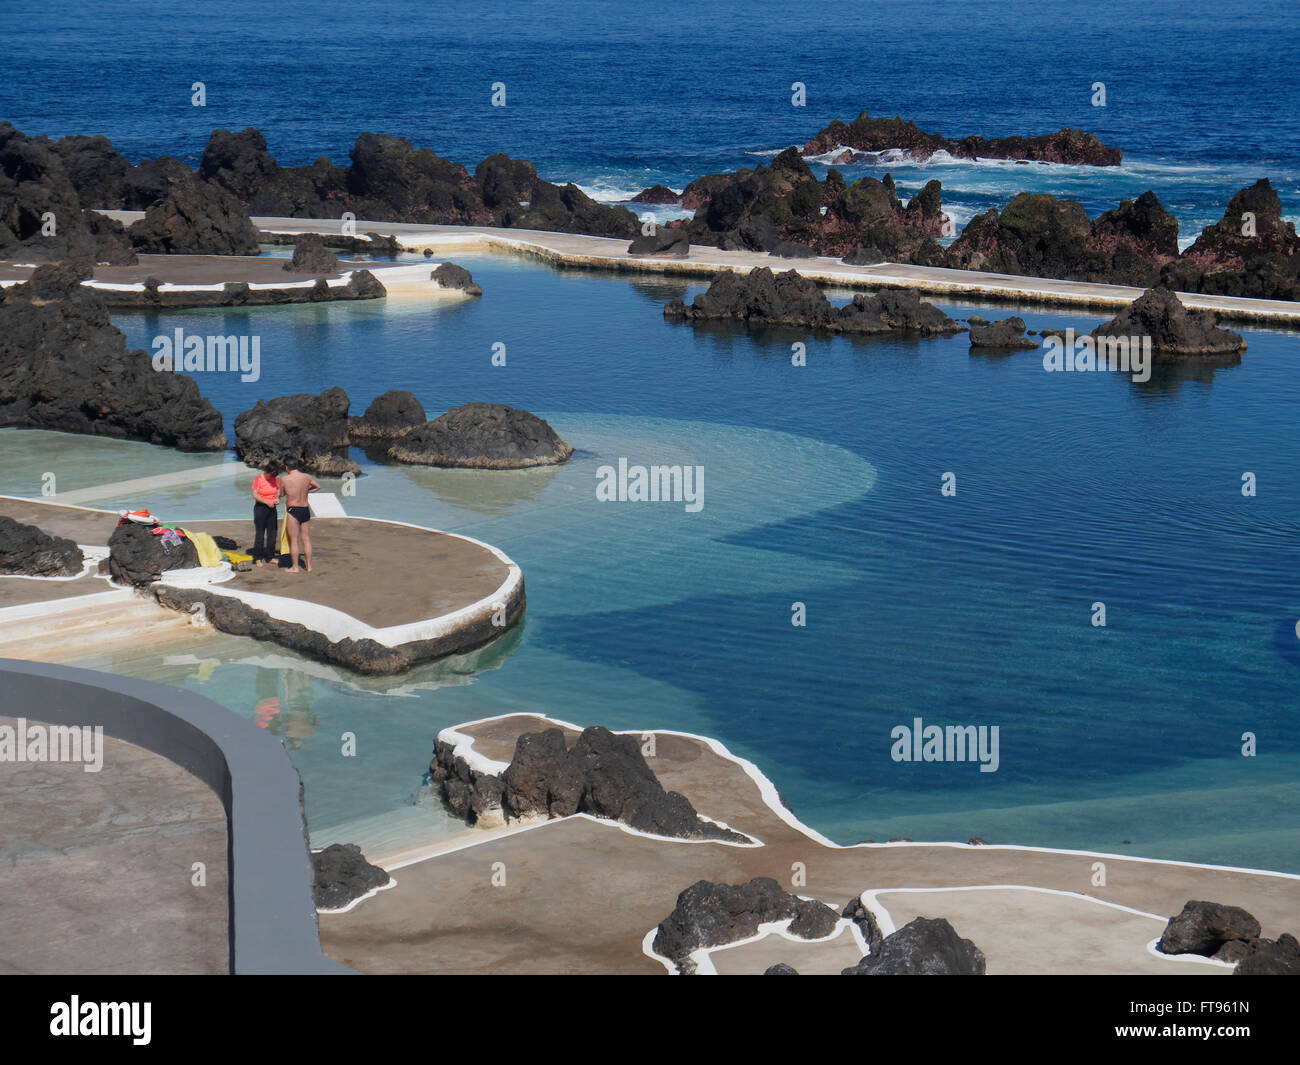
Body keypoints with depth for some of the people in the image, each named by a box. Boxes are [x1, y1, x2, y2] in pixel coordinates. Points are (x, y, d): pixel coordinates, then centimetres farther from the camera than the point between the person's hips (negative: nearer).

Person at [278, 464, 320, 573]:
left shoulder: (284, 479, -8)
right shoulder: (307, 477, 3)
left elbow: (281, 494, 7)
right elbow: (317, 487, 20)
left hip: (293, 511, -4)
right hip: (306, 510, 4)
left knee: (294, 540, 2)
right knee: (306, 539, 10)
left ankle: (295, 567, 4)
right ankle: (309, 566, 14)